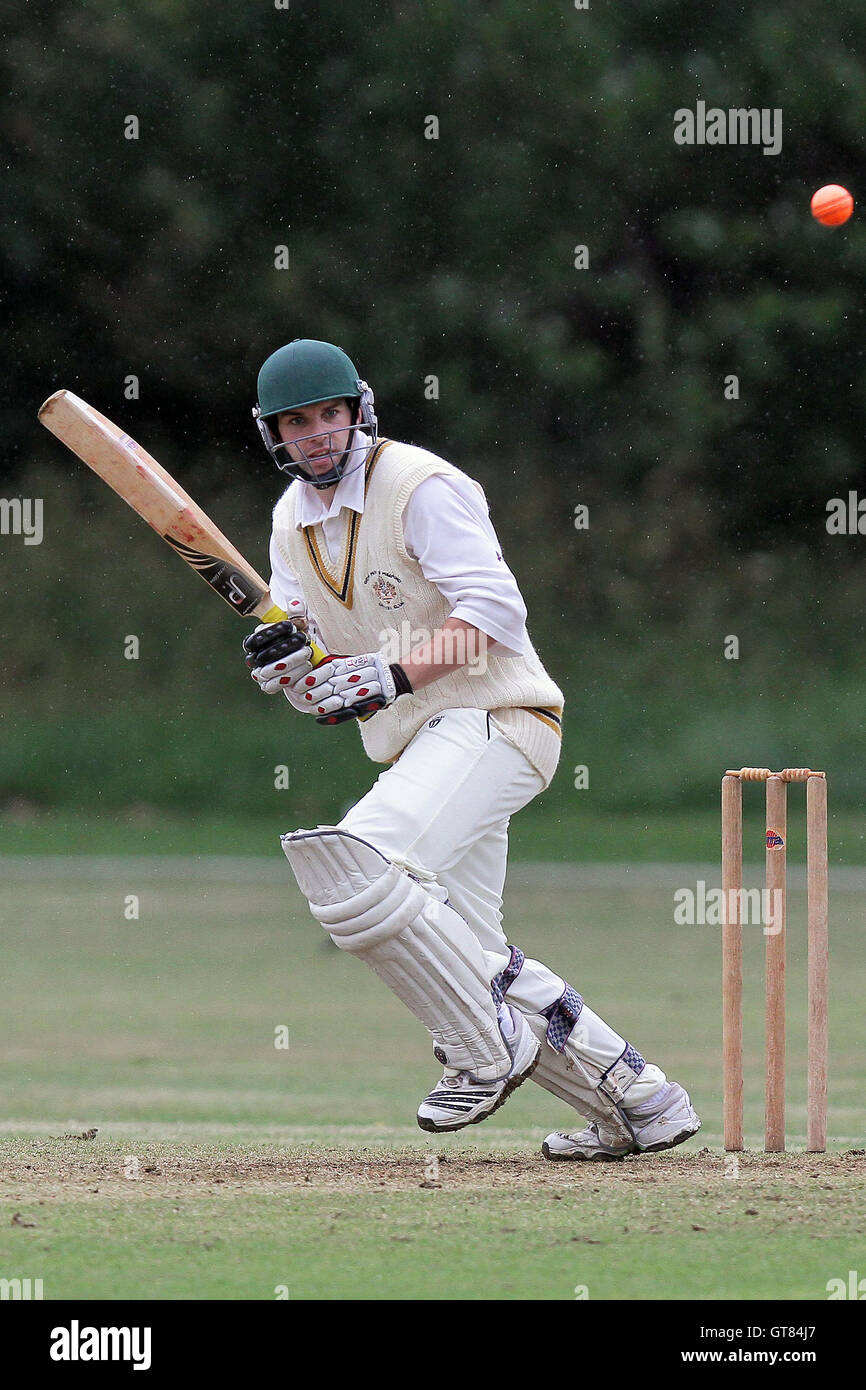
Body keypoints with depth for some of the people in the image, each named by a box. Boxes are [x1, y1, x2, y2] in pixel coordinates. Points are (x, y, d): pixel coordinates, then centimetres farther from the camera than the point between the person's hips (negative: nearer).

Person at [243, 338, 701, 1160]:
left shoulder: (420, 486, -10)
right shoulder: (293, 521, 14)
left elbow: (491, 609, -19)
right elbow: (319, 689, 12)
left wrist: (391, 675, -28)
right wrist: (282, 661, -12)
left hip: (492, 719, -9)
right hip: (421, 747, 9)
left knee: (355, 869, -29)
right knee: (462, 963, 8)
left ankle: (487, 1053, -16)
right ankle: (642, 1103, 17)